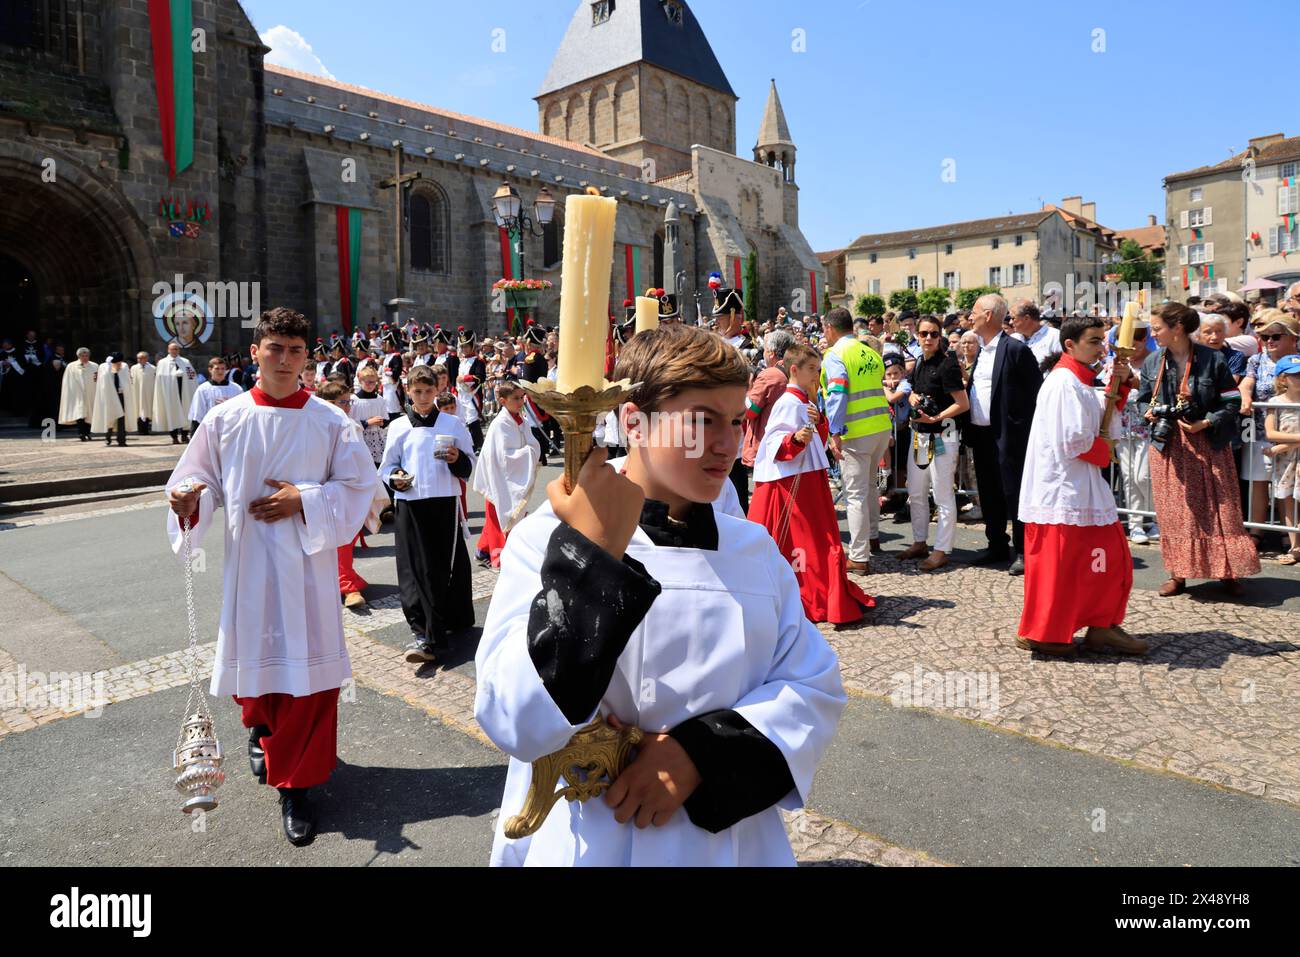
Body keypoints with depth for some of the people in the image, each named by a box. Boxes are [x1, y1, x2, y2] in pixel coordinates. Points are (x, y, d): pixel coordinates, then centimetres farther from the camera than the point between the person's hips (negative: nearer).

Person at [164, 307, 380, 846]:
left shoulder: (329, 422, -3)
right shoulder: (225, 420, 1)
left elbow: (360, 485, -2)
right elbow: (199, 479, 3)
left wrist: (304, 501, -14)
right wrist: (189, 499, -19)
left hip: (308, 563, -1)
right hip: (248, 562, 2)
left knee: (307, 670, -1)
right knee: (255, 660, 13)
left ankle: (296, 785, 14)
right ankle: (263, 729, 47)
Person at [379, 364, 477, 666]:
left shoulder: (452, 424, 6)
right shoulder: (398, 427, 8)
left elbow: (470, 466, 9)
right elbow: (388, 465, 14)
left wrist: (457, 459, -13)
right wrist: (395, 478, -7)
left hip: (445, 502, 0)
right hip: (410, 504, 0)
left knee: (448, 566, 5)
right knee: (415, 568, -6)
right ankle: (424, 632, -6)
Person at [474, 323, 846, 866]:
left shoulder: (755, 548, -1)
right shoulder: (549, 539, -15)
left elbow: (814, 689, -5)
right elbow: (516, 725, -24)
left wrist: (702, 751, -20)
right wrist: (590, 557, -32)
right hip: (588, 843, -3)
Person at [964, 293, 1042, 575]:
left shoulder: (1016, 350, -11)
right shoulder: (980, 351, 13)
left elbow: (1035, 391, -11)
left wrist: (1022, 428, -13)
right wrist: (968, 426, 10)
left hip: (1007, 435, -8)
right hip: (980, 433, 8)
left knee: (1013, 493, -1)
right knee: (989, 494, 14)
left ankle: (1023, 551, 9)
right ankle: (997, 546, 25)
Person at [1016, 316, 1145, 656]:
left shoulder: (1079, 381, 15)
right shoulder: (1065, 382, -17)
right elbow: (1075, 439, -23)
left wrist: (1121, 382, 9)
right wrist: (1104, 451, -3)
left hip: (1081, 486, 10)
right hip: (1062, 488, -10)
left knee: (1109, 557, 12)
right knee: (1057, 563, -2)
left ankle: (1102, 626, 21)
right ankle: (1040, 633, 9)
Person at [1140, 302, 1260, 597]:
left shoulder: (1212, 359, -8)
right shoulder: (1152, 362, 1)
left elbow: (1232, 401, -5)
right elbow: (1145, 400, 11)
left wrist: (1206, 423, -18)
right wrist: (1150, 412, -10)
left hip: (1207, 444, -2)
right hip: (1168, 446, 2)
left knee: (1218, 509, 3)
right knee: (1174, 511, 6)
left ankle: (1228, 573, 17)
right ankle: (1178, 574, 16)